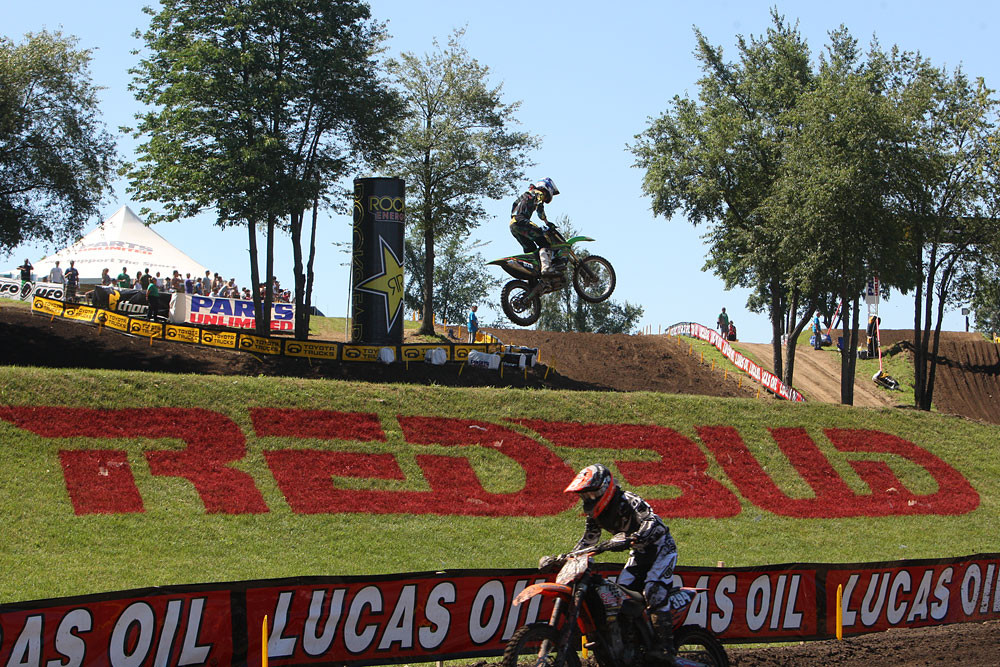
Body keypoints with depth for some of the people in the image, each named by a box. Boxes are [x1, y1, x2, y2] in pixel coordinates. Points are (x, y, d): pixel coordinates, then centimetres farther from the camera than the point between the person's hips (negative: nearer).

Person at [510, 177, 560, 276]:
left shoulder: (527, 194, 34)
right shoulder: (539, 194, 6)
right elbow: (539, 208, -13)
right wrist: (546, 221, -8)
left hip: (513, 226, 10)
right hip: (521, 221, -10)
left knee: (530, 249, 16)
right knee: (544, 242, -16)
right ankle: (546, 267, -34)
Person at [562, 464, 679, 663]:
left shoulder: (628, 501, -25)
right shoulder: (596, 512, 1)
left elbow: (654, 522, -39)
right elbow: (588, 539, 14)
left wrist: (631, 539, -54)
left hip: (661, 547, -9)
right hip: (640, 552, 9)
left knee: (654, 591, -24)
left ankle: (665, 647, -26)